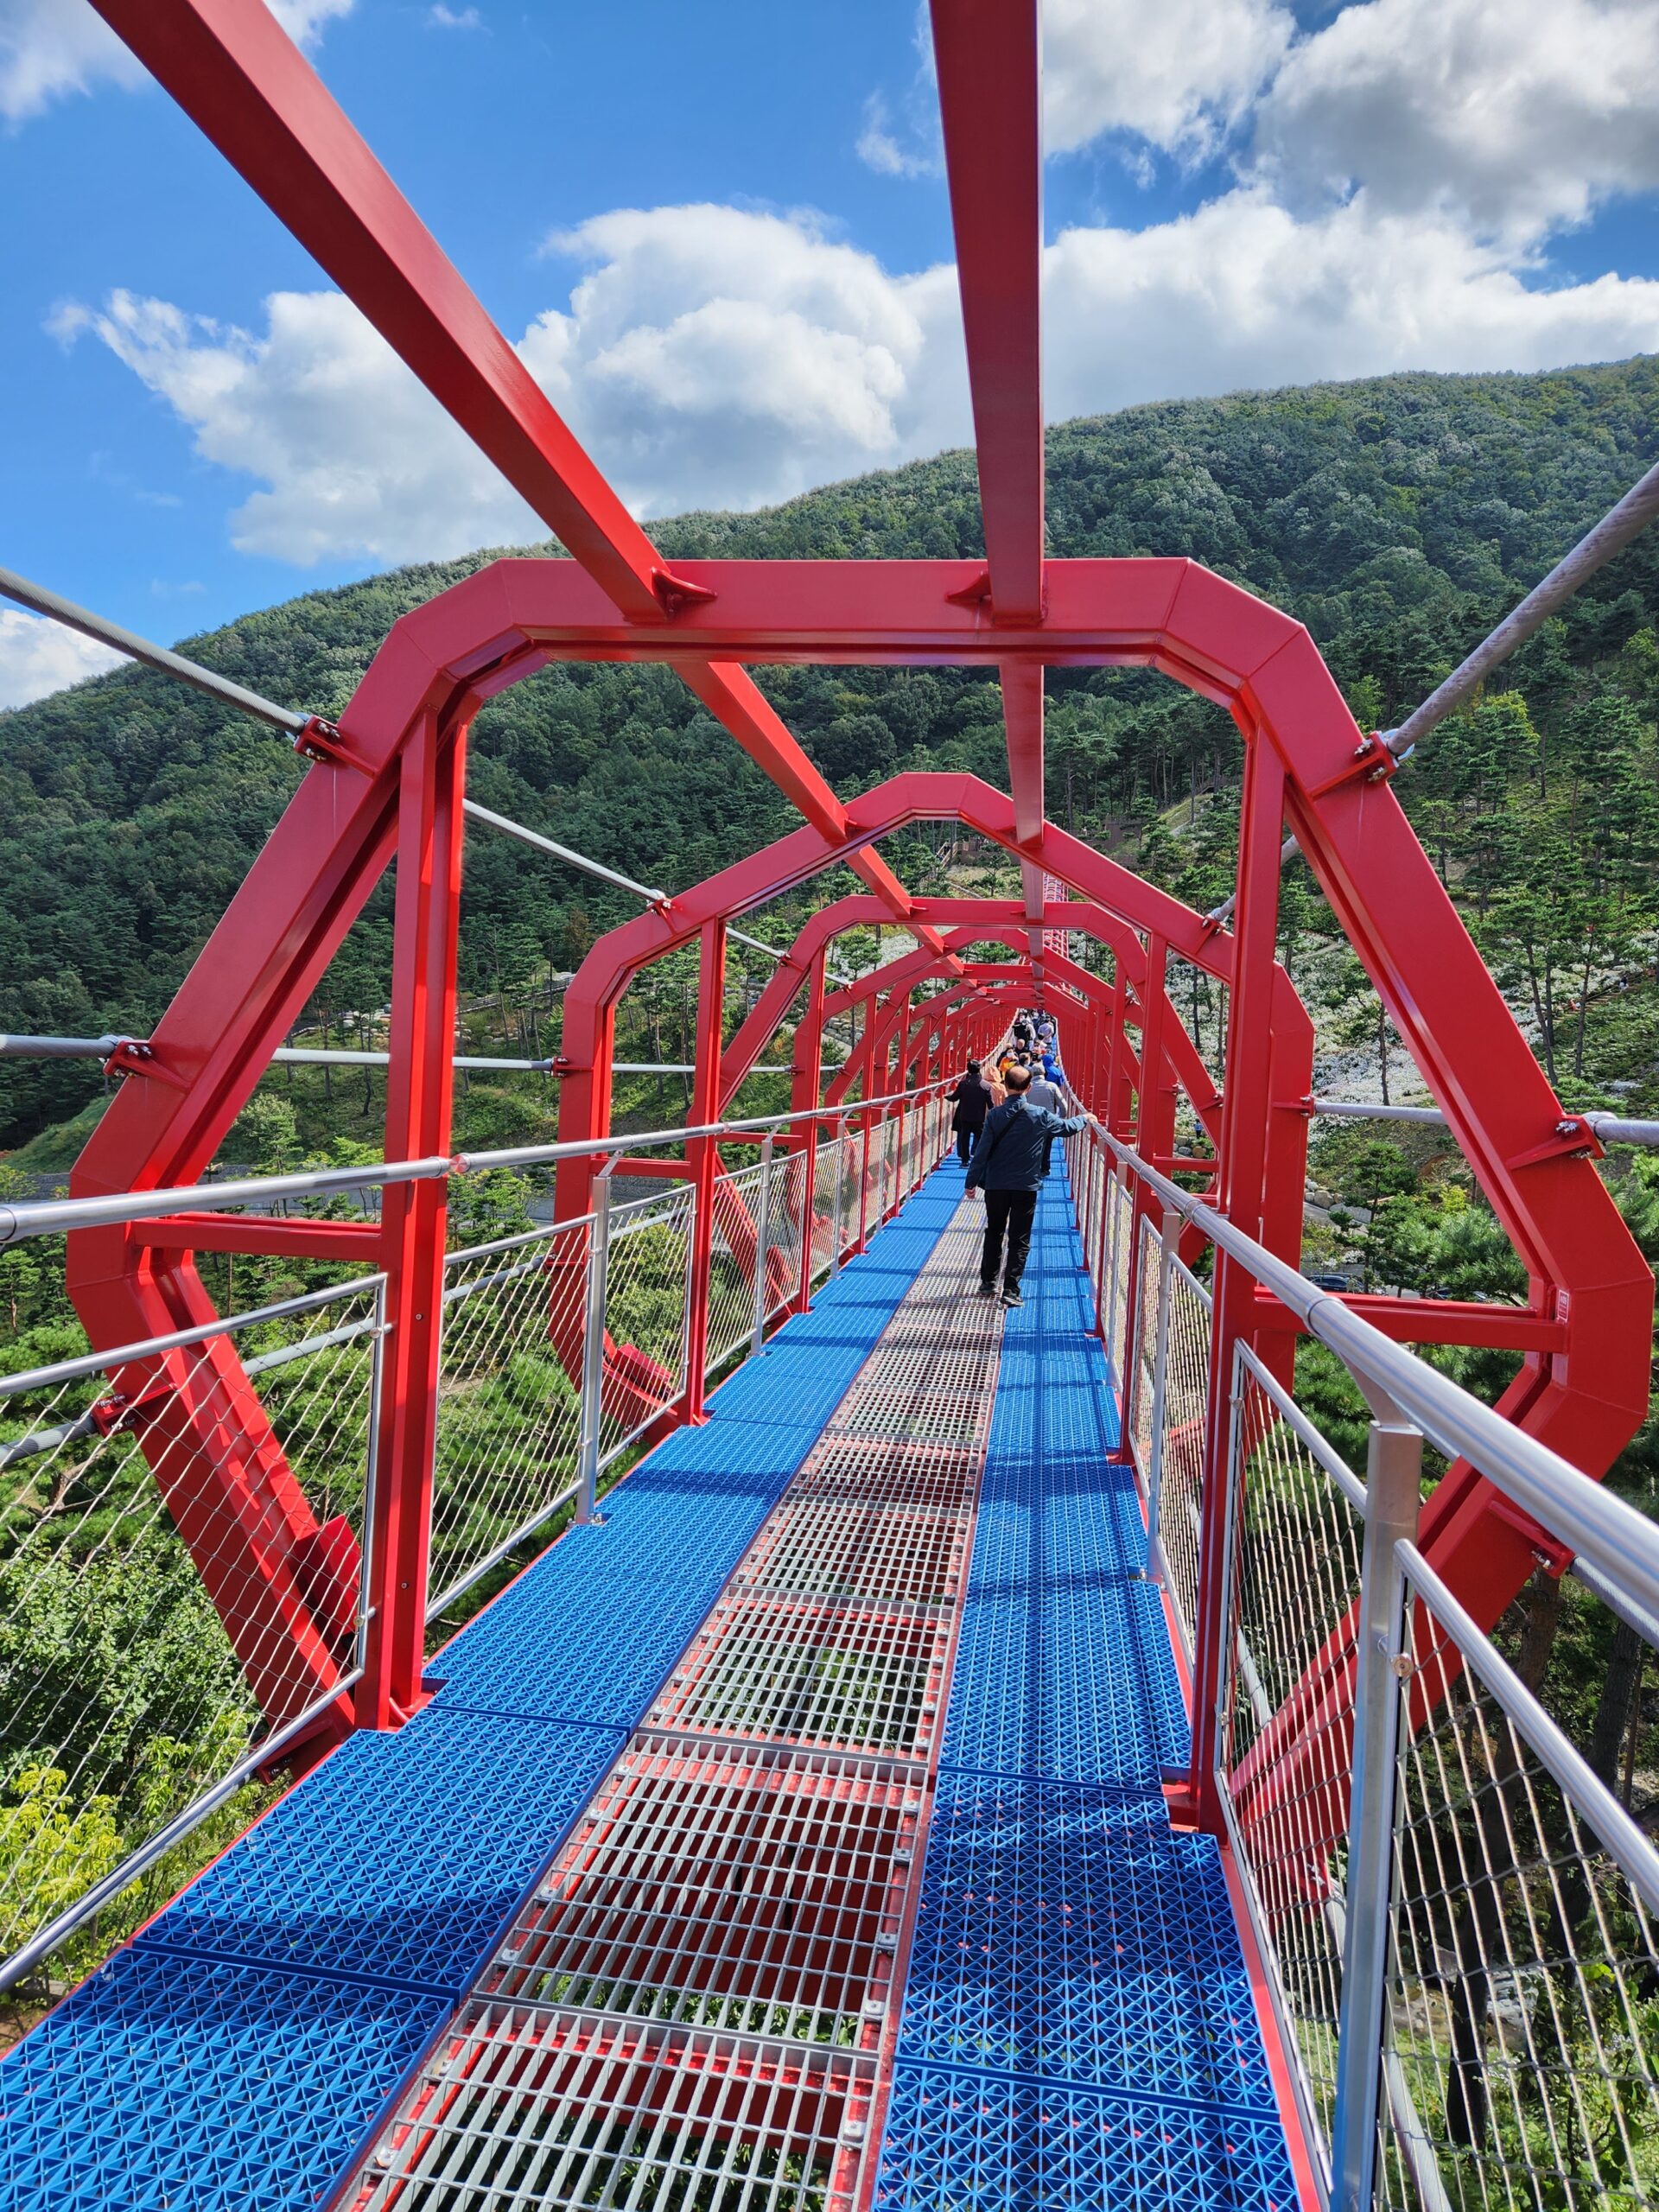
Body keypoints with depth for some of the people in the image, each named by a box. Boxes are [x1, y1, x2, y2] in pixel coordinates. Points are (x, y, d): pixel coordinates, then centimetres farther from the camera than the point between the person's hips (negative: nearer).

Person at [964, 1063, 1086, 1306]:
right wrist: (1084, 1119, 32)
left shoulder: (995, 1115, -8)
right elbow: (1067, 1127, 11)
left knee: (993, 1235, 17)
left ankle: (988, 1283, 25)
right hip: (1026, 1187, -1)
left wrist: (972, 1181, 2)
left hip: (996, 1186, 1)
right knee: (1020, 1241, 4)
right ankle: (1011, 1291, -1)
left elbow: (982, 1151, -7)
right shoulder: (1040, 1116, -6)